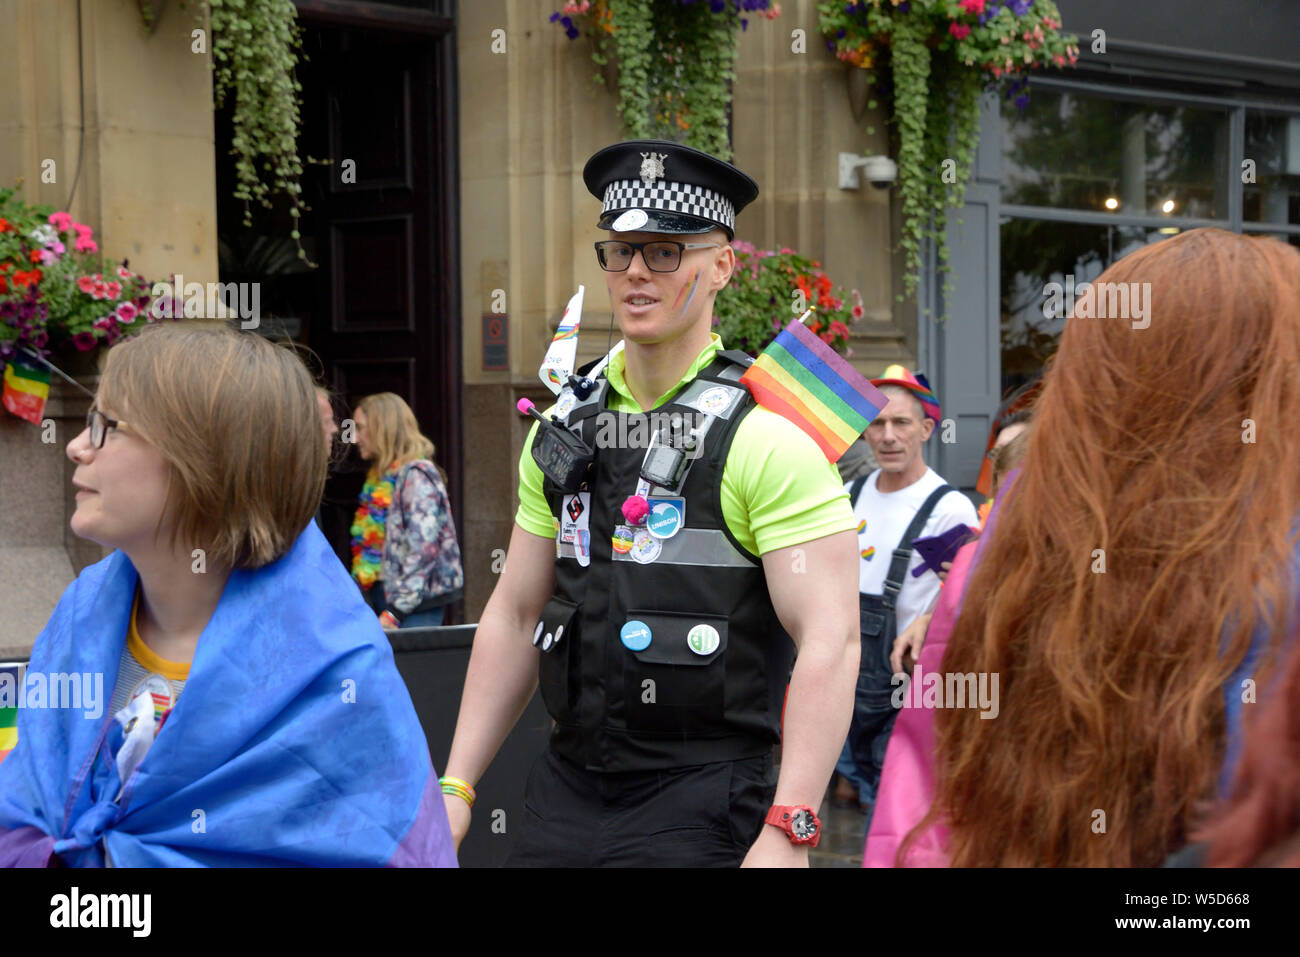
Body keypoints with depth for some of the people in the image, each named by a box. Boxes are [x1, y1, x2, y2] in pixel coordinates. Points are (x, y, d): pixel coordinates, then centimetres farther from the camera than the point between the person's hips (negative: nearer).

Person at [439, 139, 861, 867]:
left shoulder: (768, 432, -10)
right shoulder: (566, 427, 10)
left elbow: (830, 643, -16)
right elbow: (516, 615, 15)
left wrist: (788, 829, -23)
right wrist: (457, 783, 10)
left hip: (702, 804, -5)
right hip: (566, 783, 6)